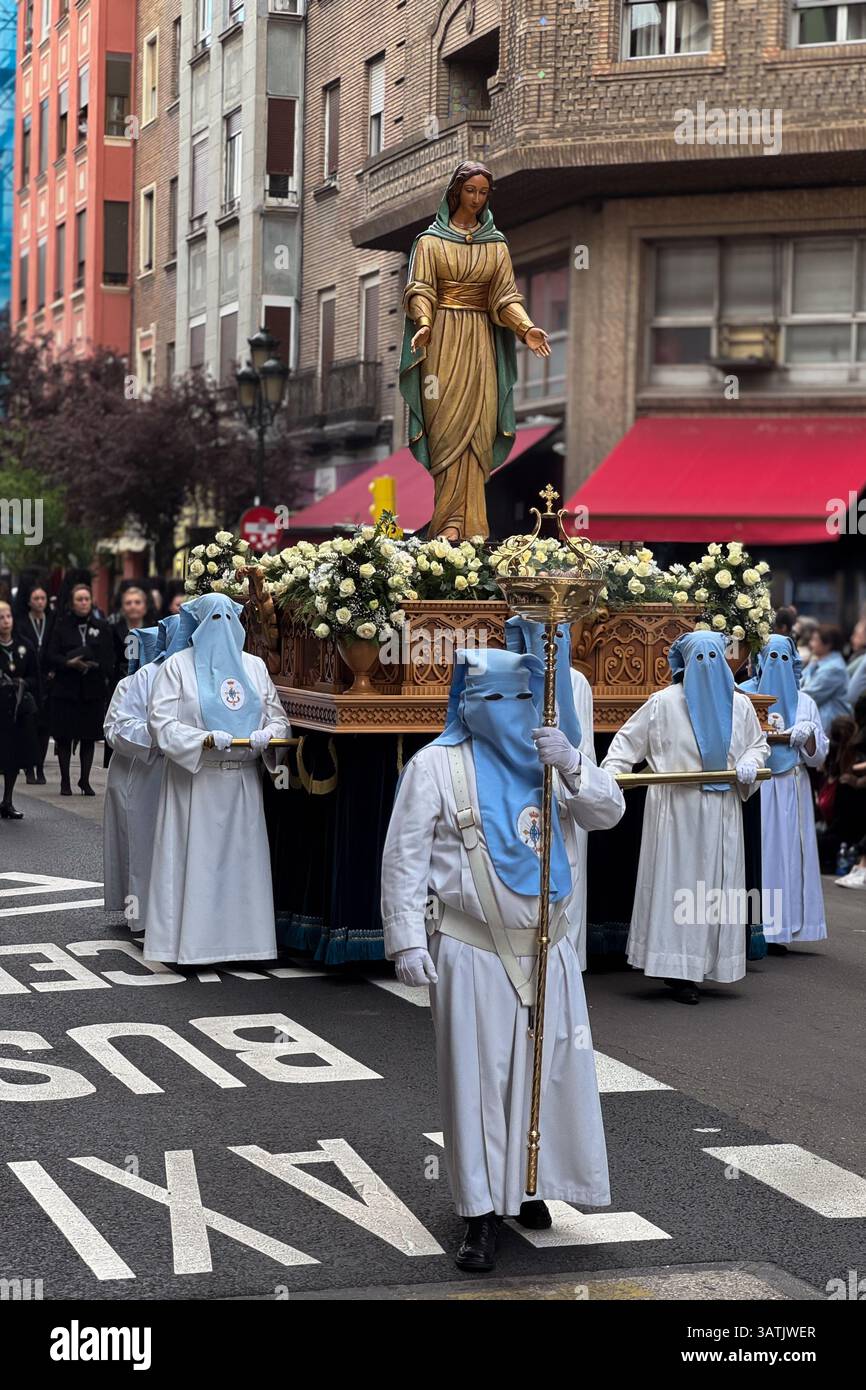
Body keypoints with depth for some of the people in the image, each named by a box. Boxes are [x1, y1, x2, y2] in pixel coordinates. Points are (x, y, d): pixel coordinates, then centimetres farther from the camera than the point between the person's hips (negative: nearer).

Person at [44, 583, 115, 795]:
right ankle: (65, 782, 8)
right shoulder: (61, 626, 4)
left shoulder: (102, 627, 8)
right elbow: (50, 656, -2)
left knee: (89, 738, 4)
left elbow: (109, 657, 3)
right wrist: (69, 663, -17)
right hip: (66, 689, -1)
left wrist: (95, 665, -14)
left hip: (93, 690, 1)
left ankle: (85, 781, 13)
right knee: (64, 737, 1)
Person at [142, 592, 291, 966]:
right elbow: (161, 722, -8)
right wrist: (205, 739, -21)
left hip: (243, 782, 4)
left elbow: (278, 717, 12)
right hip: (194, 781, -4)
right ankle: (190, 940, 1)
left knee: (243, 858, 4)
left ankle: (242, 935, 9)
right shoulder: (178, 666, 0)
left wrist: (267, 734, -11)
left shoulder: (254, 666, 13)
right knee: (195, 859, -4)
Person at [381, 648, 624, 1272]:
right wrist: (407, 941, -13)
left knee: (549, 1068, 10)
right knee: (477, 1076, -2)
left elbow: (608, 812, 3)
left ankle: (525, 1184, 29)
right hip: (471, 951, -5)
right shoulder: (436, 765, -5)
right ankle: (483, 1213, 6)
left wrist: (571, 765, -15)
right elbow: (405, 859, -7)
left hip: (548, 947, 5)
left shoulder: (550, 760, 10)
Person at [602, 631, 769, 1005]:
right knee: (675, 882, -6)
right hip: (676, 809, -4)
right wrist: (609, 774, -12)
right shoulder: (664, 702, -1)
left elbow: (759, 745, 22)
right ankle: (675, 969, -3)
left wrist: (749, 763, 0)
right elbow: (628, 739, 2)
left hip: (722, 811, 4)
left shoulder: (739, 704, 10)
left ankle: (695, 966, 10)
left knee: (715, 885, 3)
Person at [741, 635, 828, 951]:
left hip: (791, 792, 2)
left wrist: (808, 734, -10)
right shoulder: (743, 696, 6)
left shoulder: (804, 702, 13)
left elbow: (817, 757, 10)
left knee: (787, 853, -1)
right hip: (754, 789, -2)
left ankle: (780, 930, 2)